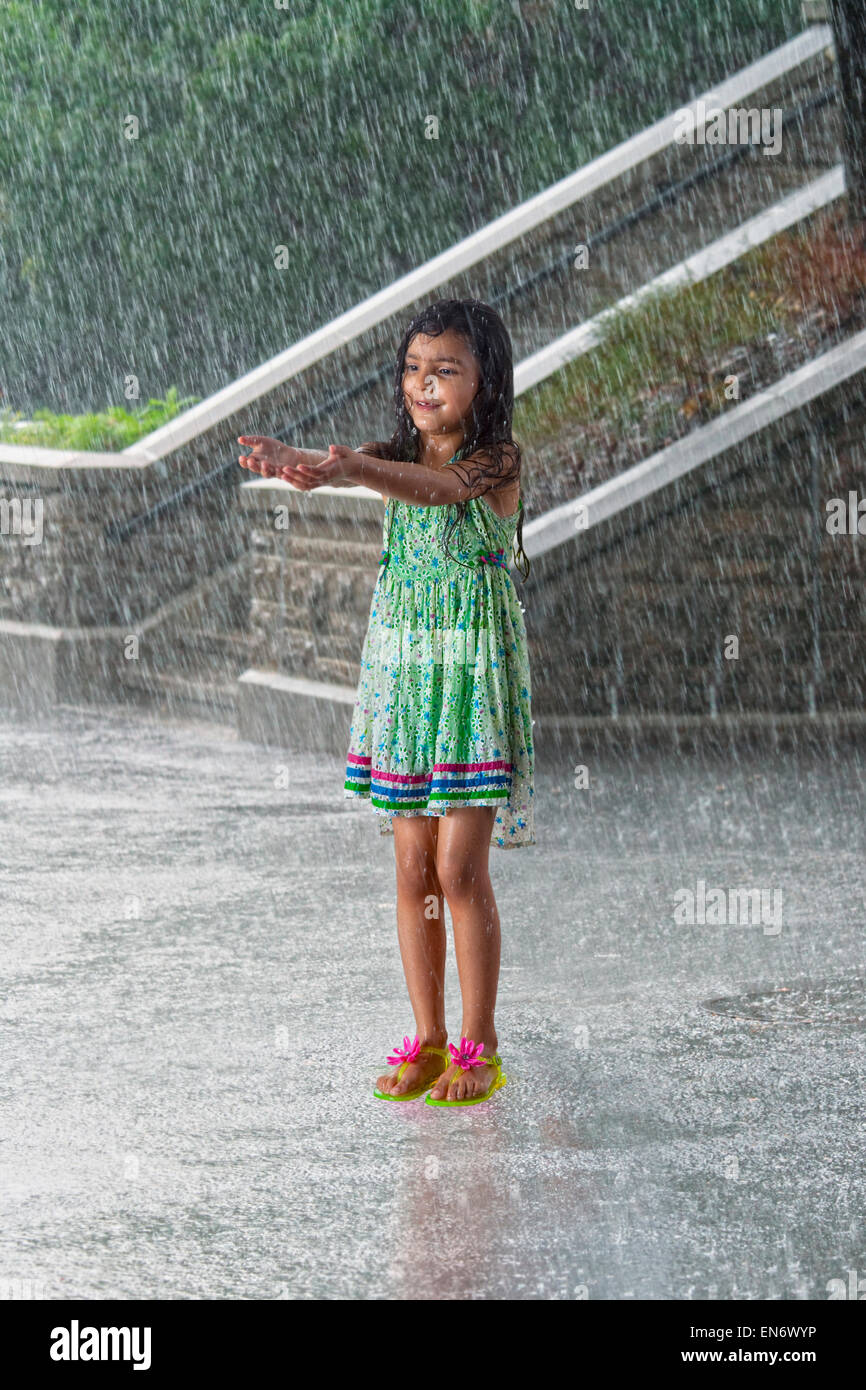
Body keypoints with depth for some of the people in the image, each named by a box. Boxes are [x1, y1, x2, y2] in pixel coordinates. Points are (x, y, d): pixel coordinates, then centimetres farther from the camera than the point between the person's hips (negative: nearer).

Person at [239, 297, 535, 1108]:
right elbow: (348, 467, -16)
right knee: (413, 868, 7)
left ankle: (478, 1047, 4)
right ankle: (427, 1040, 15)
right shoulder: (398, 457, 6)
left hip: (475, 675, -5)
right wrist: (292, 462, -41)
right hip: (400, 670, 5)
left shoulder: (497, 462, -9)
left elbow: (435, 487, -30)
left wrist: (348, 469, -49)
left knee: (461, 869, -5)